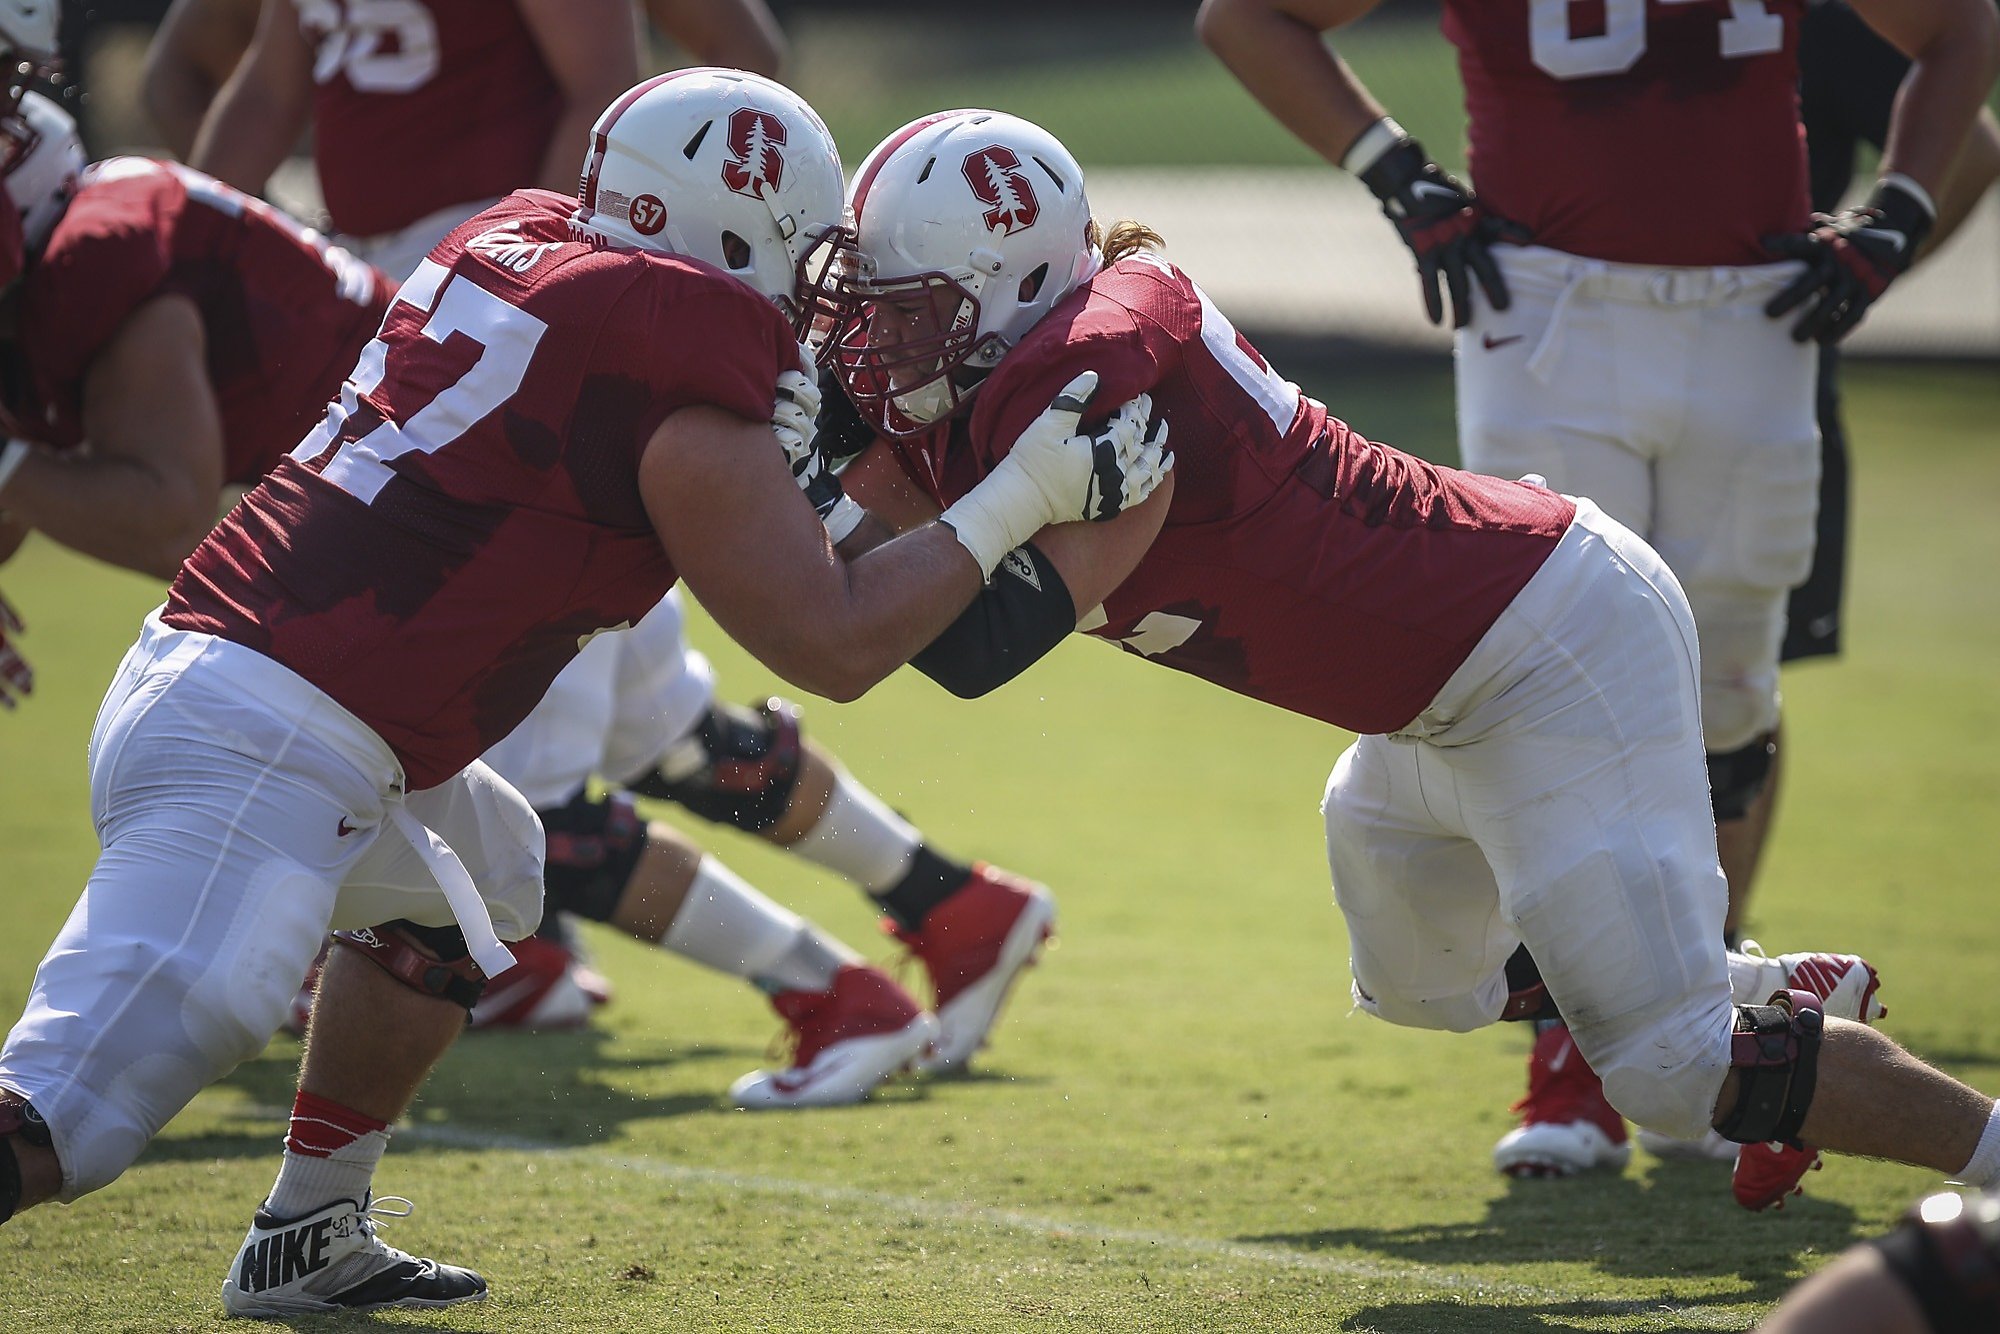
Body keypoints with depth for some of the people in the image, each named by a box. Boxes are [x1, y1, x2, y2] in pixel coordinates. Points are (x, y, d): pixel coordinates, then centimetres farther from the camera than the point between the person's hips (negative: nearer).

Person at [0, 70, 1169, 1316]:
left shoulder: (519, 238, 13)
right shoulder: (687, 381, -11)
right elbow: (831, 645, -6)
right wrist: (1027, 494, 1)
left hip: (184, 666, 10)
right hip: (262, 756, -10)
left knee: (480, 877, 33)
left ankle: (309, 1244, 33)